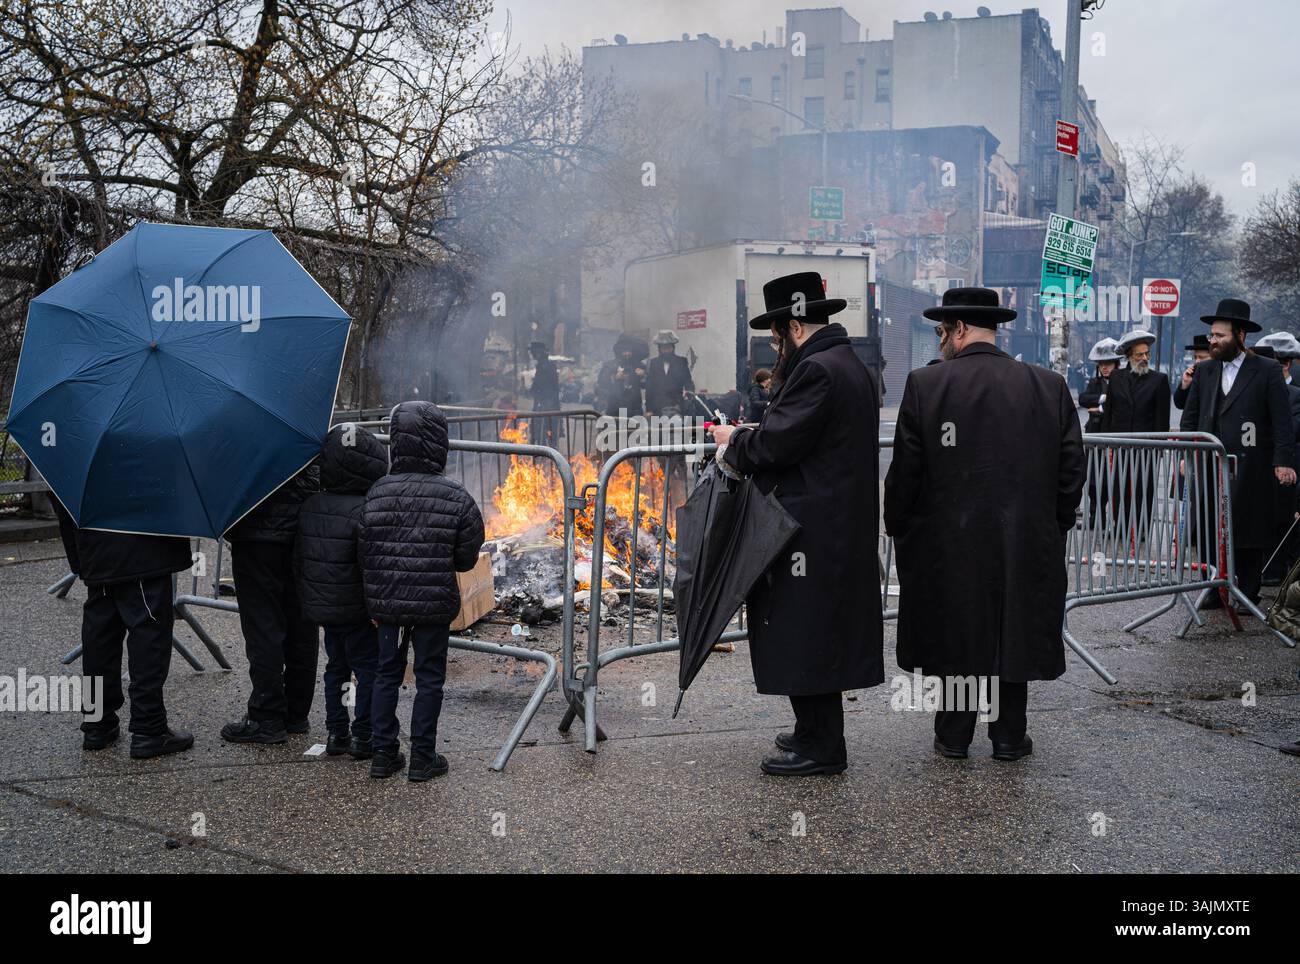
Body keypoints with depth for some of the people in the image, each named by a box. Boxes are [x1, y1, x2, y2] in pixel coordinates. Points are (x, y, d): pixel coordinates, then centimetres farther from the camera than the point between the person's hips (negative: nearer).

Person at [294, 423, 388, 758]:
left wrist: (308, 598, 21)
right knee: (368, 670, 4)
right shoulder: (365, 511, -20)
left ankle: (336, 733, 23)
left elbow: (298, 558, 12)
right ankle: (362, 736, 7)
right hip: (357, 612, -7)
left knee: (335, 668, 18)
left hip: (321, 606, 7)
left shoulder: (309, 507, 4)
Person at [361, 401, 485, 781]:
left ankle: (384, 754, 22)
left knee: (386, 674, 16)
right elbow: (467, 558, -6)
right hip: (434, 604, -3)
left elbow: (365, 554, 0)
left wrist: (373, 600, 11)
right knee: (429, 677, 10)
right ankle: (422, 758, 16)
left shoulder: (377, 493, -6)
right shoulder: (455, 497, -13)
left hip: (385, 602, 3)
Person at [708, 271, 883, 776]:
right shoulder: (850, 365, 15)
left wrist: (735, 441, -2)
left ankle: (820, 746, 8)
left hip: (812, 534, -10)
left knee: (804, 635, -1)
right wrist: (746, 441, 10)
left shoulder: (817, 371, -18)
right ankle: (816, 732, 29)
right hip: (840, 527, 11)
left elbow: (775, 446, -22)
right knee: (820, 636, 18)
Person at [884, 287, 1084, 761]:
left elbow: (904, 474, -7)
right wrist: (1054, 528, 14)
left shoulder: (925, 385, -10)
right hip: (1027, 544, 2)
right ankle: (1009, 736, 22)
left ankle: (954, 735, 20)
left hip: (945, 546, -2)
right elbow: (1071, 472, 2)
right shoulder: (1050, 386, -1)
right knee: (1013, 633, 13)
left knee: (951, 633, 11)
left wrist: (898, 529, 5)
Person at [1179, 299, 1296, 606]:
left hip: (1250, 468, -4)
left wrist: (1283, 461, -13)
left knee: (1249, 533, 2)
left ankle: (1248, 594, 12)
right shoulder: (1204, 371, 12)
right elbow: (1190, 417, 14)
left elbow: (1282, 421, -5)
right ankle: (1216, 591, 15)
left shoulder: (1268, 371, -1)